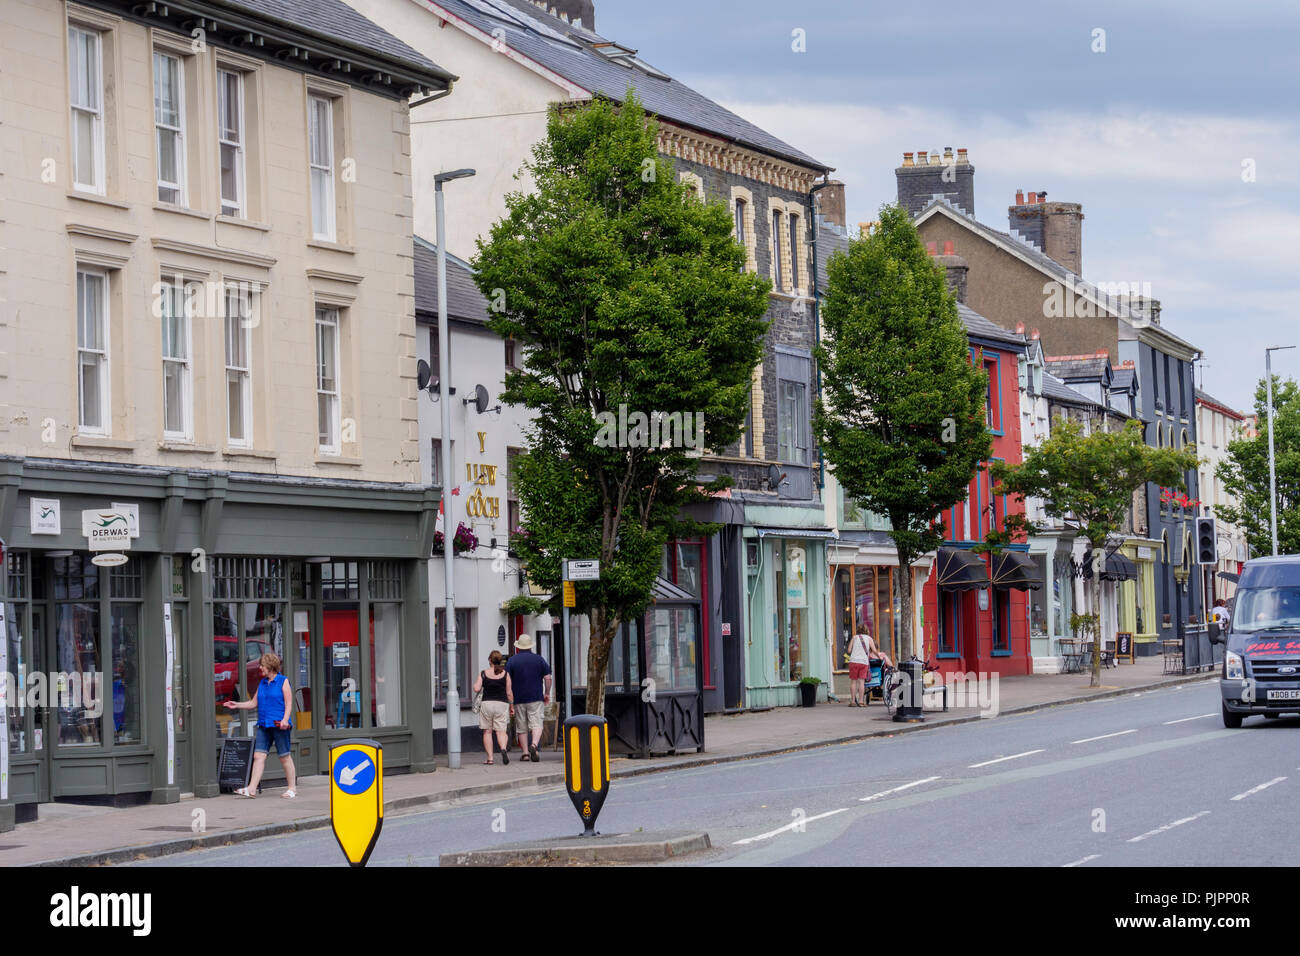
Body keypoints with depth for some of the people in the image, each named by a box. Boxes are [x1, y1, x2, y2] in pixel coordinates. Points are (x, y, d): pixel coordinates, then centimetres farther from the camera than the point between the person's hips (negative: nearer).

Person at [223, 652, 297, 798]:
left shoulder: (283, 681, -1)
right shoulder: (262, 683, 17)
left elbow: (288, 703, -6)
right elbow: (254, 703, 23)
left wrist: (285, 719, -19)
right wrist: (237, 705, 13)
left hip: (279, 725, -6)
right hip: (264, 725, 6)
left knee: (284, 756, 0)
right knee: (258, 756, -3)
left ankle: (292, 788, 10)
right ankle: (252, 789, -8)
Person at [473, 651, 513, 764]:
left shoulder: (483, 674, -2)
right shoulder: (505, 674, 0)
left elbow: (476, 689, -7)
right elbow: (509, 693, 1)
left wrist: (476, 682, 14)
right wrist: (511, 706, 12)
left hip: (486, 704, 0)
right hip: (501, 704, 0)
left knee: (487, 732, 7)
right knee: (501, 730, 0)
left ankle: (489, 758, 2)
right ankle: (503, 748, -30)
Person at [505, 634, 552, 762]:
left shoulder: (511, 660, 2)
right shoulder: (539, 659, 2)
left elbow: (507, 681, -2)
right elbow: (547, 677, -1)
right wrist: (547, 694, 12)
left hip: (518, 699, 1)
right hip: (536, 698, -1)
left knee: (522, 727, 9)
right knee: (536, 724, -5)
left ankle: (525, 753, 8)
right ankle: (534, 745, -30)